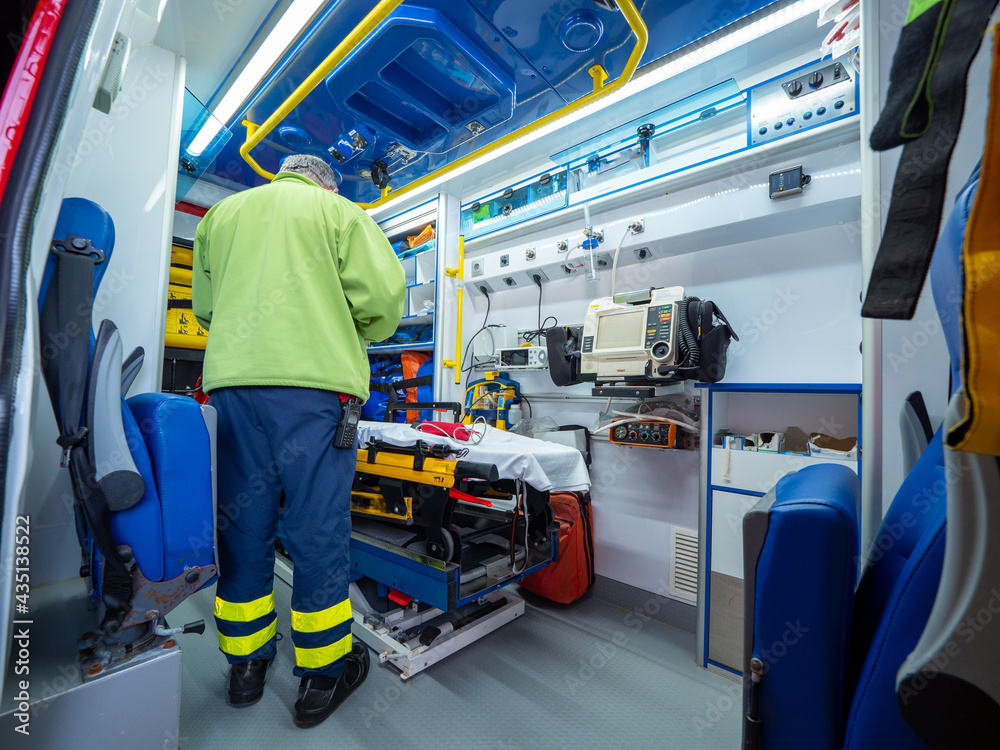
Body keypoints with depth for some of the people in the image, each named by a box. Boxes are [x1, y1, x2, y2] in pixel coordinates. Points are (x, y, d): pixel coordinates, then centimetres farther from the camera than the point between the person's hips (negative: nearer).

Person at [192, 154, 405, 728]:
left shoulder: (222, 213, 24)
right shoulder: (339, 211, 9)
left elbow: (205, 306, 24)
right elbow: (384, 295, -4)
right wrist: (351, 335, 14)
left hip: (232, 382, 5)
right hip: (314, 383, -5)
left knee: (244, 524, 13)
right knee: (319, 528, 2)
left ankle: (246, 665, 29)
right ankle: (323, 674, 17)